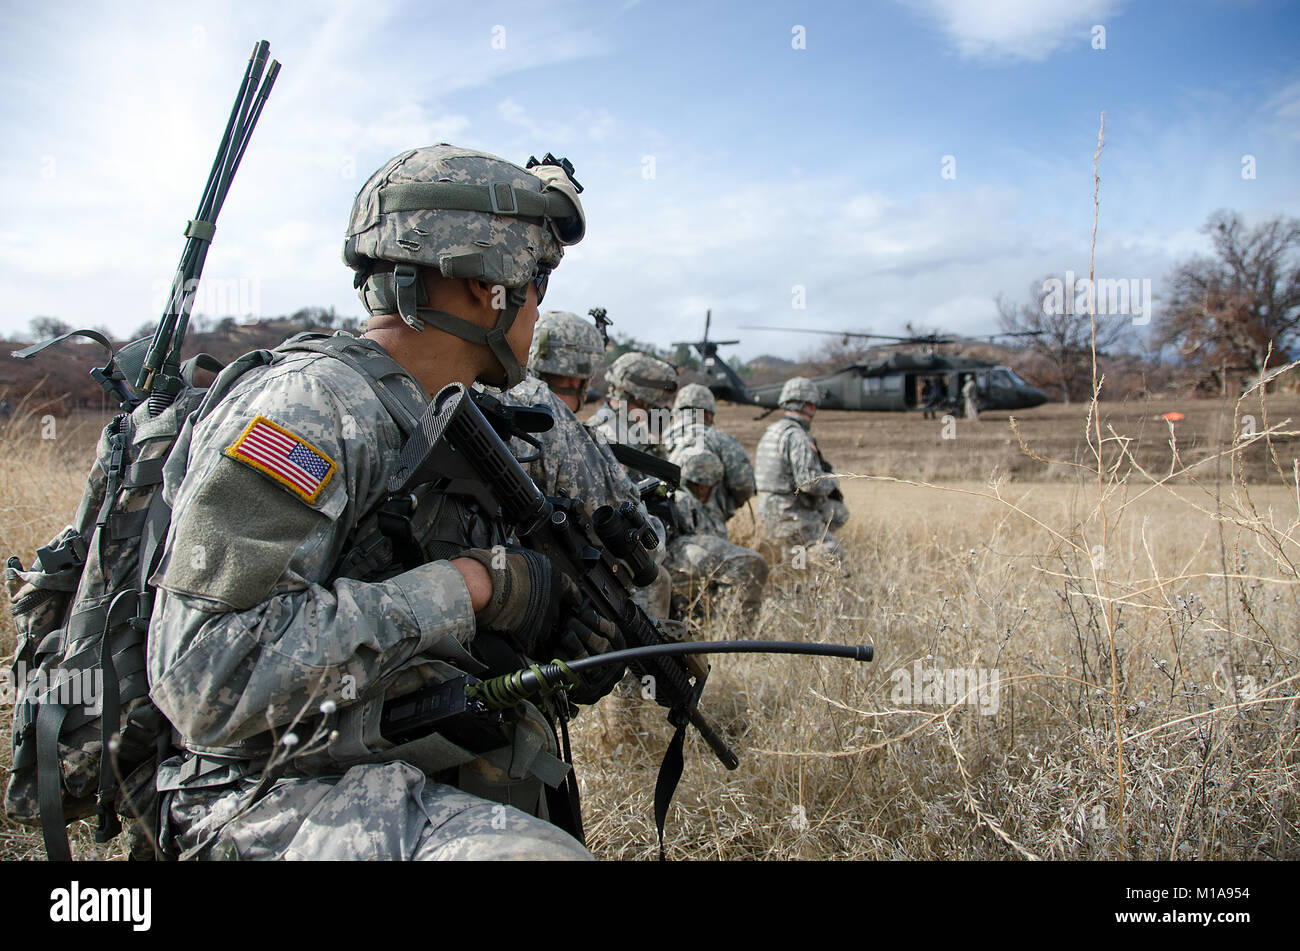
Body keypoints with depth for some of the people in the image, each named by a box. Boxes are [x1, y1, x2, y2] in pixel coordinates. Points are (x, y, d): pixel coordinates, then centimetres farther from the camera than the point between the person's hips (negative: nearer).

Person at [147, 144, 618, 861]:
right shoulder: (306, 405, -15)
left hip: (433, 792, 9)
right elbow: (206, 680, -25)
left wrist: (552, 633, 3)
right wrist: (468, 585, -20)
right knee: (534, 853, -30)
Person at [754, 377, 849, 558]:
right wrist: (833, 482, -4)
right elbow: (809, 482, -26)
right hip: (790, 518, -9)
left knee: (838, 513, 19)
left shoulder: (771, 432, 12)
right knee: (835, 553, -7)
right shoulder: (797, 437, -18)